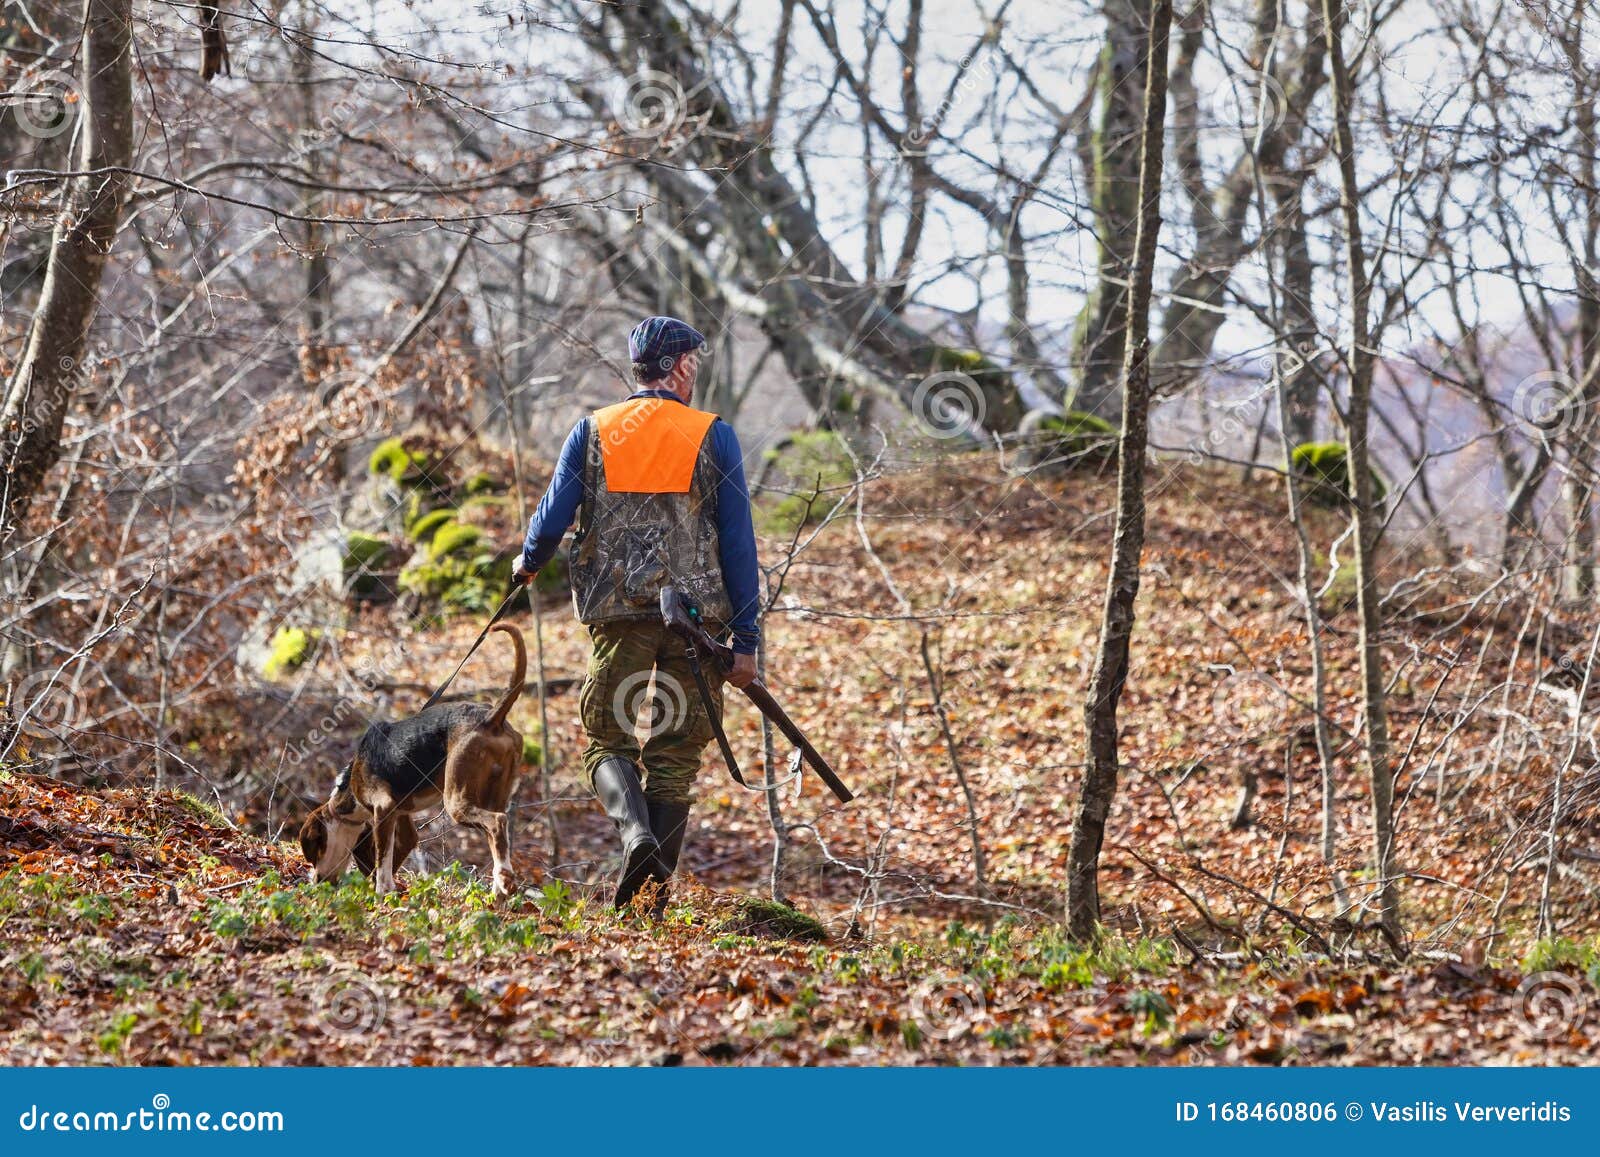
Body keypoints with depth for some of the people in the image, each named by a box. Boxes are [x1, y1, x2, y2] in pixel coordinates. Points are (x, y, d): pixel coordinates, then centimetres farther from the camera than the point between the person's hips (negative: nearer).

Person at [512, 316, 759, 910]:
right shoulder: (714, 436, 1)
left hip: (619, 612, 0)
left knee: (605, 738, 10)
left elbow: (553, 517, 4)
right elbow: (738, 543, -1)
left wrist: (528, 563, 28)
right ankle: (653, 891, 5)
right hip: (698, 612, 0)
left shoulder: (592, 431, 4)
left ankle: (636, 832, -18)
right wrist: (746, 639, 2)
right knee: (674, 751, 8)